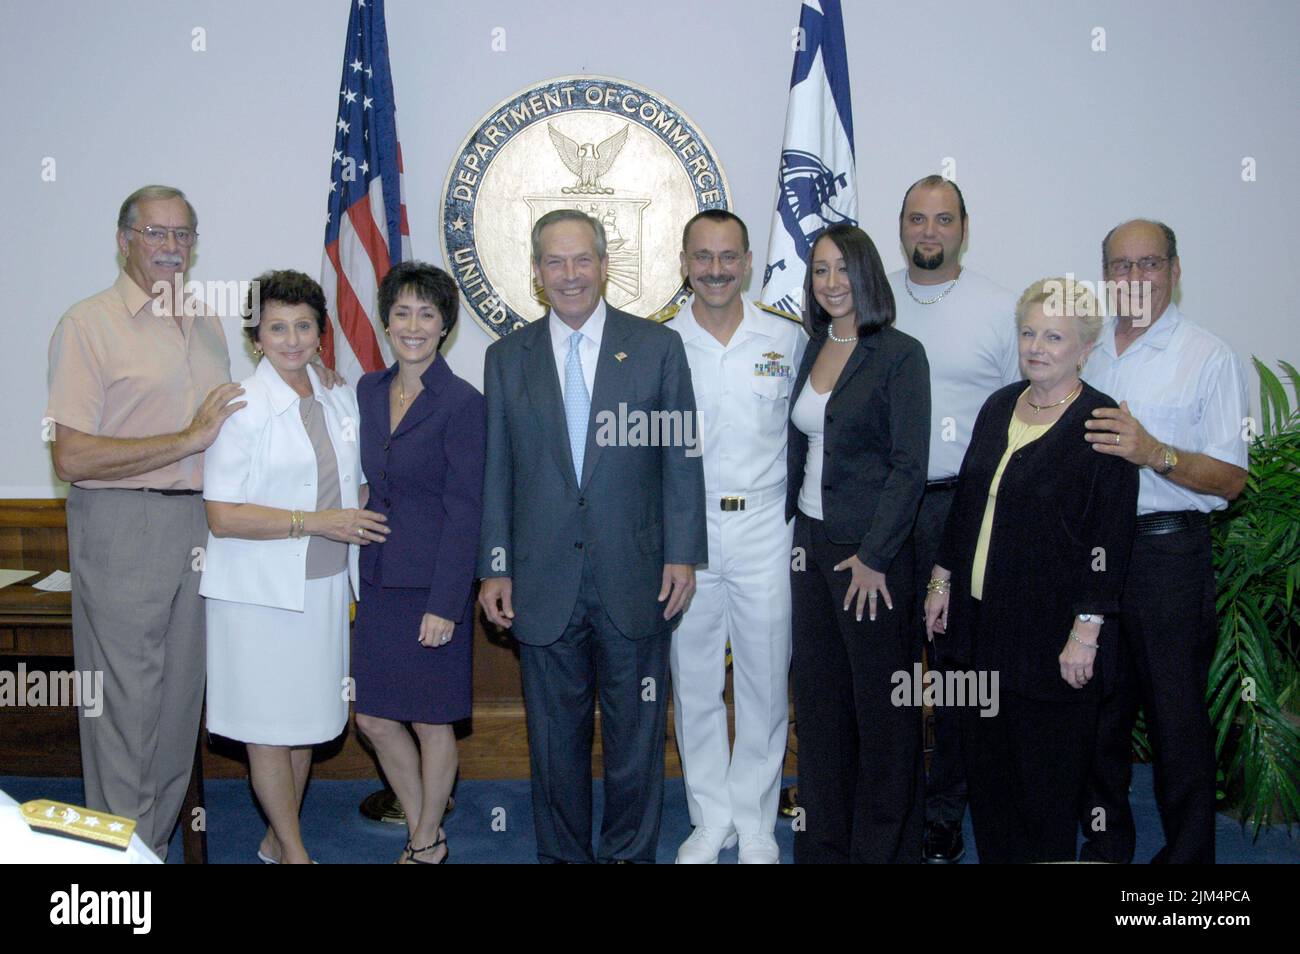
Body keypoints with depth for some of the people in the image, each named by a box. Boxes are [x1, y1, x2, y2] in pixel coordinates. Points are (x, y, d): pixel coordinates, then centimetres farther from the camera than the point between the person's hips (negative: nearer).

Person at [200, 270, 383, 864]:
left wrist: (362, 519, 2)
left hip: (324, 585, 6)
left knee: (305, 720, 14)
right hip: (261, 591, -6)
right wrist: (316, 522, -20)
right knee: (268, 724, 4)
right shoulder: (241, 407, -11)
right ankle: (294, 852, 19)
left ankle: (276, 842, 32)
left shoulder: (339, 402, 8)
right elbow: (222, 516, -16)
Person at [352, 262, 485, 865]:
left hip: (433, 585, -6)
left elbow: (464, 512, -13)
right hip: (379, 578, 6)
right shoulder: (369, 390, 7)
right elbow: (373, 484, 14)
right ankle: (423, 832, 32)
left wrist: (445, 605, -16)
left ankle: (426, 846, 27)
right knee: (374, 718, 11)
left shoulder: (462, 403, -12)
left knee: (431, 721, 7)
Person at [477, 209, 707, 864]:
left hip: (634, 580, -1)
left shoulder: (658, 347, 2)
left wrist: (683, 555, -4)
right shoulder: (507, 357, 6)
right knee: (555, 737, 12)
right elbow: (495, 472, 6)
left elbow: (682, 458, 1)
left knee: (635, 735, 10)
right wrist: (494, 568, 2)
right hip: (543, 584, 1)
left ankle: (630, 852, 27)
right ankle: (563, 852, 29)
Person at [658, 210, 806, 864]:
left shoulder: (789, 337, 1)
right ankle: (710, 819, 26)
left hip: (765, 526, 0)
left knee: (765, 681, 7)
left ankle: (756, 823, 25)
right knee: (693, 681, 9)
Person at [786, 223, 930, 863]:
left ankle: (883, 845, 20)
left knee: (881, 703, 4)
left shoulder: (900, 354, -9)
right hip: (812, 541, 6)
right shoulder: (812, 352, 10)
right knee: (819, 697, 12)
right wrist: (790, 525, 8)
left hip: (872, 550, -6)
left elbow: (909, 467, -13)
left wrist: (872, 557, -16)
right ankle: (824, 840, 26)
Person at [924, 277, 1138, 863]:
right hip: (983, 618, 6)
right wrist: (943, 580, 13)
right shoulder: (1000, 407, 8)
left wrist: (1086, 632, -17)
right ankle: (994, 856, 31)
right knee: (985, 764, 14)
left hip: (1051, 634, -6)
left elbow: (1110, 540, -14)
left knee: (1046, 777, 5)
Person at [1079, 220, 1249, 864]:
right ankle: (1105, 844, 28)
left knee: (1176, 714, 3)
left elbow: (1230, 478, -11)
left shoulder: (1209, 357, -4)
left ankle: (1187, 854, 19)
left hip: (1168, 551, -5)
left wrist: (1154, 453, -26)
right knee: (1098, 706, 13)